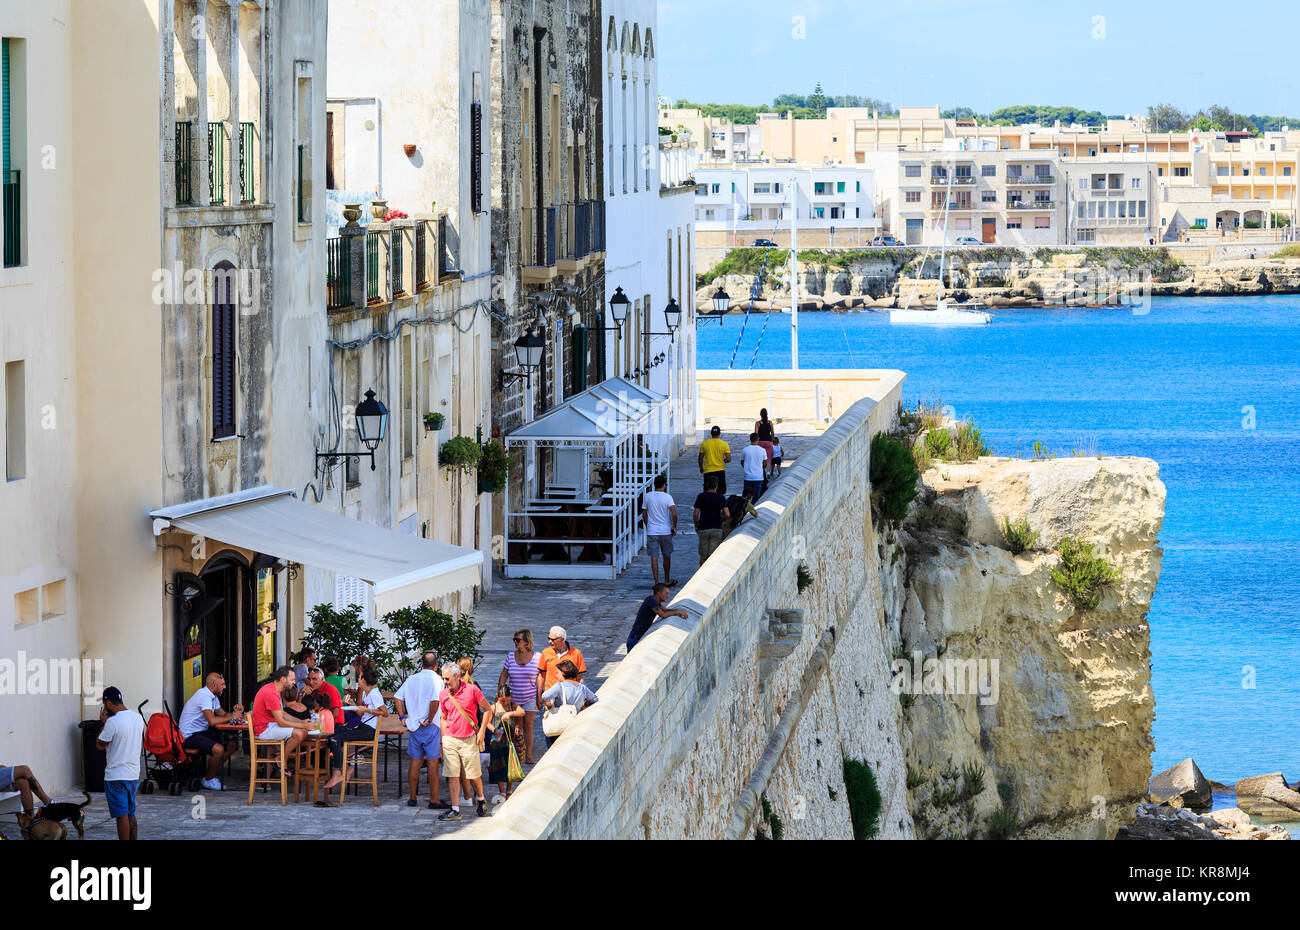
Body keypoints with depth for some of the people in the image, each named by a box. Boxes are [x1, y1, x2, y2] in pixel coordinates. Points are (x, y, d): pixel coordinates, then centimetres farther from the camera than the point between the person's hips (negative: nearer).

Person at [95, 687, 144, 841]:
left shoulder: (113, 722, -19)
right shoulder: (138, 717, 4)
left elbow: (100, 745, -7)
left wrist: (104, 723, 4)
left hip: (116, 776, -7)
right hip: (134, 774, 7)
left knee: (122, 816, -4)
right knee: (131, 815, 15)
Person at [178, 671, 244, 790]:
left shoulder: (213, 697, 12)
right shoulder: (204, 696, -20)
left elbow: (222, 715, 15)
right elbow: (212, 720, -29)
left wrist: (236, 712, -5)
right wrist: (232, 717, -17)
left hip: (201, 732, 10)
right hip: (189, 736, -10)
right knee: (218, 749, -27)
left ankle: (214, 775, 11)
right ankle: (208, 780, -7)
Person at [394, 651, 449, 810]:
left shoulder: (411, 679, 8)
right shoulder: (436, 679, -10)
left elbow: (397, 698, 8)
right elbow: (435, 701, -24)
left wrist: (402, 716, 9)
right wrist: (429, 719, -14)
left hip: (414, 725, 5)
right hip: (431, 728, -5)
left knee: (415, 761, 12)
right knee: (433, 762, -2)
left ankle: (413, 798, 17)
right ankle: (434, 800, -2)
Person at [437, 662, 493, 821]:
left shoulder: (472, 690, -6)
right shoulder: (443, 695, 5)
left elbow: (488, 709, 2)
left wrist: (482, 731, -4)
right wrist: (443, 741, 11)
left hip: (469, 739, -2)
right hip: (450, 739, 3)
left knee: (474, 775, 4)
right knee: (452, 775, -2)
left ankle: (480, 798, 31)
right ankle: (455, 810, 1)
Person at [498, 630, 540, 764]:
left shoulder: (536, 657, -3)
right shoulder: (510, 657, 3)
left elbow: (539, 678, -1)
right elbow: (503, 677, 7)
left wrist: (539, 697, -3)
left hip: (530, 698, -2)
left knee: (528, 726, 2)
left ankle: (529, 755, 9)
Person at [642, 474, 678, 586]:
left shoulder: (648, 497, 2)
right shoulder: (667, 497, -7)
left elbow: (644, 515, 8)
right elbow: (674, 513, -17)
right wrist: (674, 527, -5)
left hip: (651, 532, 2)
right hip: (665, 531, -2)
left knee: (654, 557, 2)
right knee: (667, 556, 14)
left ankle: (656, 582, -3)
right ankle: (667, 580, 24)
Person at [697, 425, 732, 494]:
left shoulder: (704, 443, -1)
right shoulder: (724, 444, -4)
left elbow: (700, 458, 5)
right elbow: (728, 459, -8)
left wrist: (701, 468, 21)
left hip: (708, 471, 0)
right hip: (720, 471, 0)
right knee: (720, 493, 9)